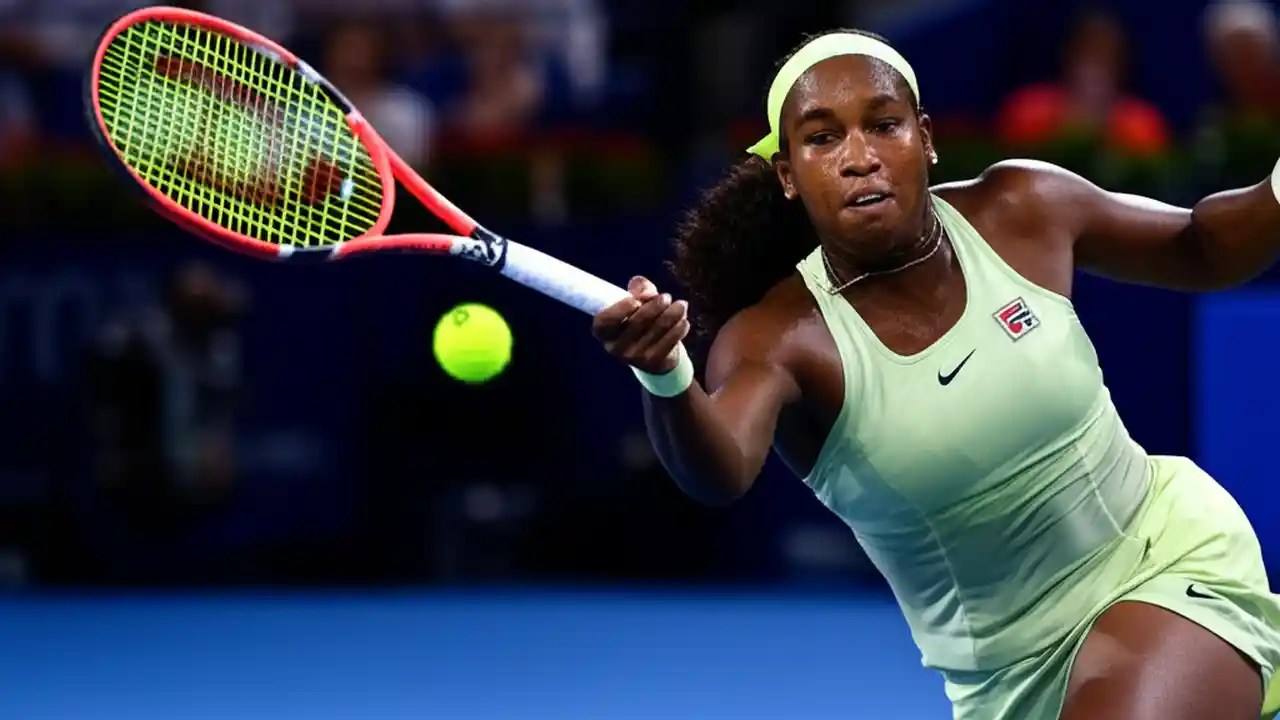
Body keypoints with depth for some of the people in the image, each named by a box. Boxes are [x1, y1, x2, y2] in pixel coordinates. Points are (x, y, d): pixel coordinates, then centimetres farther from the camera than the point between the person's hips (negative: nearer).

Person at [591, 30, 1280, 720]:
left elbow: (1197, 249, 10)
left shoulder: (1020, 211, -8)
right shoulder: (779, 337, -16)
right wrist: (666, 379, -61)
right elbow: (718, 473, -38)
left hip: (1172, 555, -1)